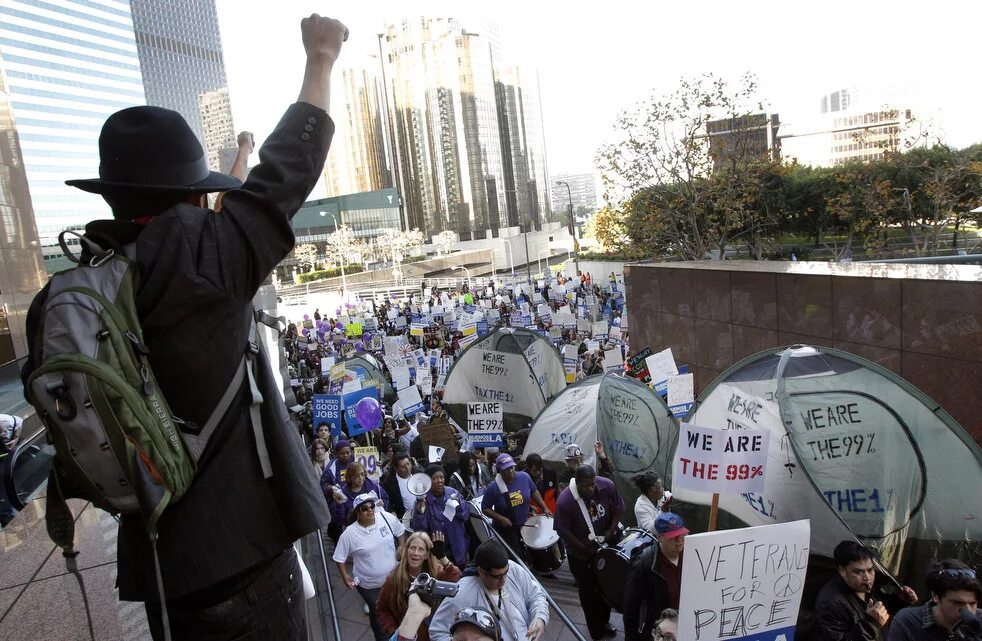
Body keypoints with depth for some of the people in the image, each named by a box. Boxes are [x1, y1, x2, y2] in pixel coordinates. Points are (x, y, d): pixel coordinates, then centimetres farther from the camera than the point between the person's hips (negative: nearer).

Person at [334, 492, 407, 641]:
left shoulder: (387, 518, -15)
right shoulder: (349, 534, -20)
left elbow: (400, 532, 4)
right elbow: (340, 558, -7)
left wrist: (402, 547, -6)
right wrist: (345, 576, -13)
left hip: (394, 578, 3)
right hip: (369, 585, -2)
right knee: (377, 614, 19)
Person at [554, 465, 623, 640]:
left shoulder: (607, 485, -21)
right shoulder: (564, 501, -31)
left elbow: (617, 507, -3)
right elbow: (563, 532, -21)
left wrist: (611, 530, -12)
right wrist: (586, 549, -17)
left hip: (606, 546, 4)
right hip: (581, 553, -4)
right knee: (588, 591, 14)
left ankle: (604, 621, 46)